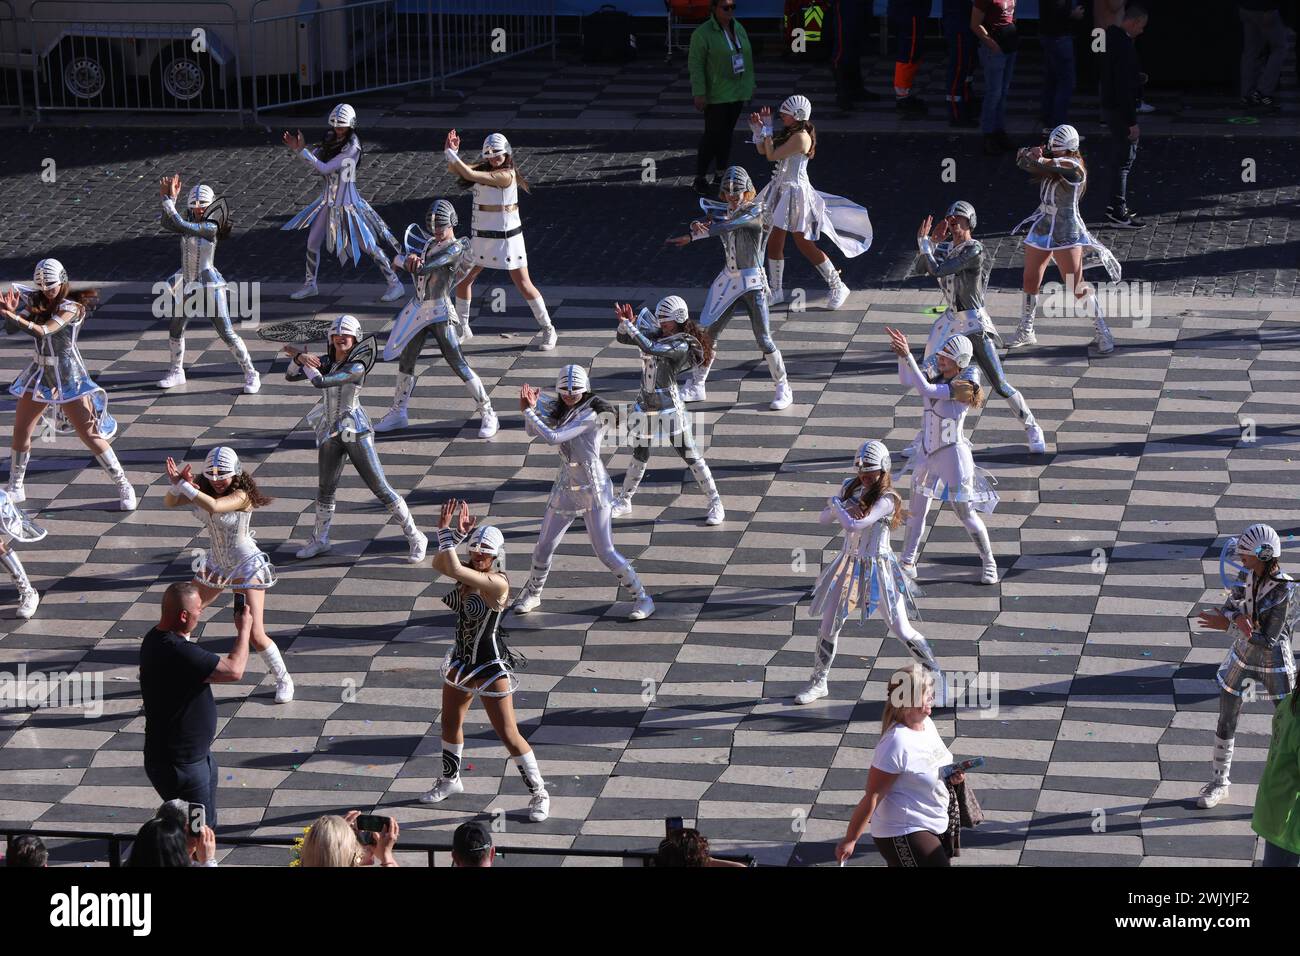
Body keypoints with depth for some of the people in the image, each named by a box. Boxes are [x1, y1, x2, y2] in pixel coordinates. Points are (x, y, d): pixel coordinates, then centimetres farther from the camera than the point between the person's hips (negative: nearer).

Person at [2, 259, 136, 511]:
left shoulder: (72, 307, -16)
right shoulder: (37, 303, 2)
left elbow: (44, 331, -30)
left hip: (68, 376, -6)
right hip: (39, 374, 6)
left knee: (89, 433, -5)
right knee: (20, 431, 9)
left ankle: (124, 487, 3)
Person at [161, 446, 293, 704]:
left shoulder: (241, 495, -27)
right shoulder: (204, 489, -5)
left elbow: (213, 506, -45)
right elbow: (169, 502, -9)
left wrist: (182, 484, -38)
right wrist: (177, 484, -30)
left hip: (246, 568, -7)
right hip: (216, 565, 7)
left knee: (255, 635, -10)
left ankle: (284, 680, 11)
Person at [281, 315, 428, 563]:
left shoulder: (357, 367, -17)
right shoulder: (328, 362, 4)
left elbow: (320, 382, -25)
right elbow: (291, 375, 5)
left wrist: (297, 353, -14)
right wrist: (299, 358, -16)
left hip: (355, 433, -7)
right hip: (330, 434, 7)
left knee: (380, 488, -6)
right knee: (325, 489, 18)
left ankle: (415, 538, 1)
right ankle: (320, 540, 36)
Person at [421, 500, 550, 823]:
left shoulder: (497, 582, -25)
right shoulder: (469, 572, -2)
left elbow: (453, 569, -35)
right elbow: (440, 565, -18)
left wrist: (445, 531, -27)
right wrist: (456, 534, -25)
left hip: (490, 667, -8)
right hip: (462, 660, 8)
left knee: (509, 735, -4)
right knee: (450, 722, 24)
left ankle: (539, 794, 9)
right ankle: (450, 780, 46)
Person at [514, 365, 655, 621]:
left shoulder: (591, 413, -20)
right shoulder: (560, 408, 4)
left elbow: (553, 437, -26)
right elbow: (532, 431, 3)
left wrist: (529, 411, -19)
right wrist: (530, 409, -16)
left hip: (593, 488, -7)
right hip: (565, 486, 7)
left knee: (605, 552, -8)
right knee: (544, 547, 12)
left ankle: (641, 598, 5)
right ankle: (532, 594, 34)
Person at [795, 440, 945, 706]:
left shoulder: (887, 499, -20)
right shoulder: (850, 488, 2)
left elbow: (854, 526, -30)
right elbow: (823, 519, 7)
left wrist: (835, 503, -14)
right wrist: (842, 507, -13)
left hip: (878, 569, -6)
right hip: (849, 564, 6)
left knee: (901, 630, -2)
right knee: (829, 625, 7)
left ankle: (935, 674, 15)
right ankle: (818, 683, 23)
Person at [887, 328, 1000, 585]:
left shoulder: (963, 387, -22)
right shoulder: (937, 376, -1)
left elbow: (927, 390, -32)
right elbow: (907, 380, 1)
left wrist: (908, 356, -36)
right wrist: (902, 355, -17)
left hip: (952, 455, -7)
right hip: (927, 453, 7)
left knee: (966, 513, 3)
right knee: (917, 511, 13)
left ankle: (989, 563, 19)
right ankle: (907, 563, 25)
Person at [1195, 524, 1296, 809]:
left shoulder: (1284, 591, -27)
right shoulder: (1245, 574, -8)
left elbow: (1268, 641, -26)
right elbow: (1229, 609, -4)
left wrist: (1229, 624, -30)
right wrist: (1238, 619, -28)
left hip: (1274, 665, -6)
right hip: (1241, 658, 6)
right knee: (1226, 722, 14)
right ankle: (1220, 781, 32)